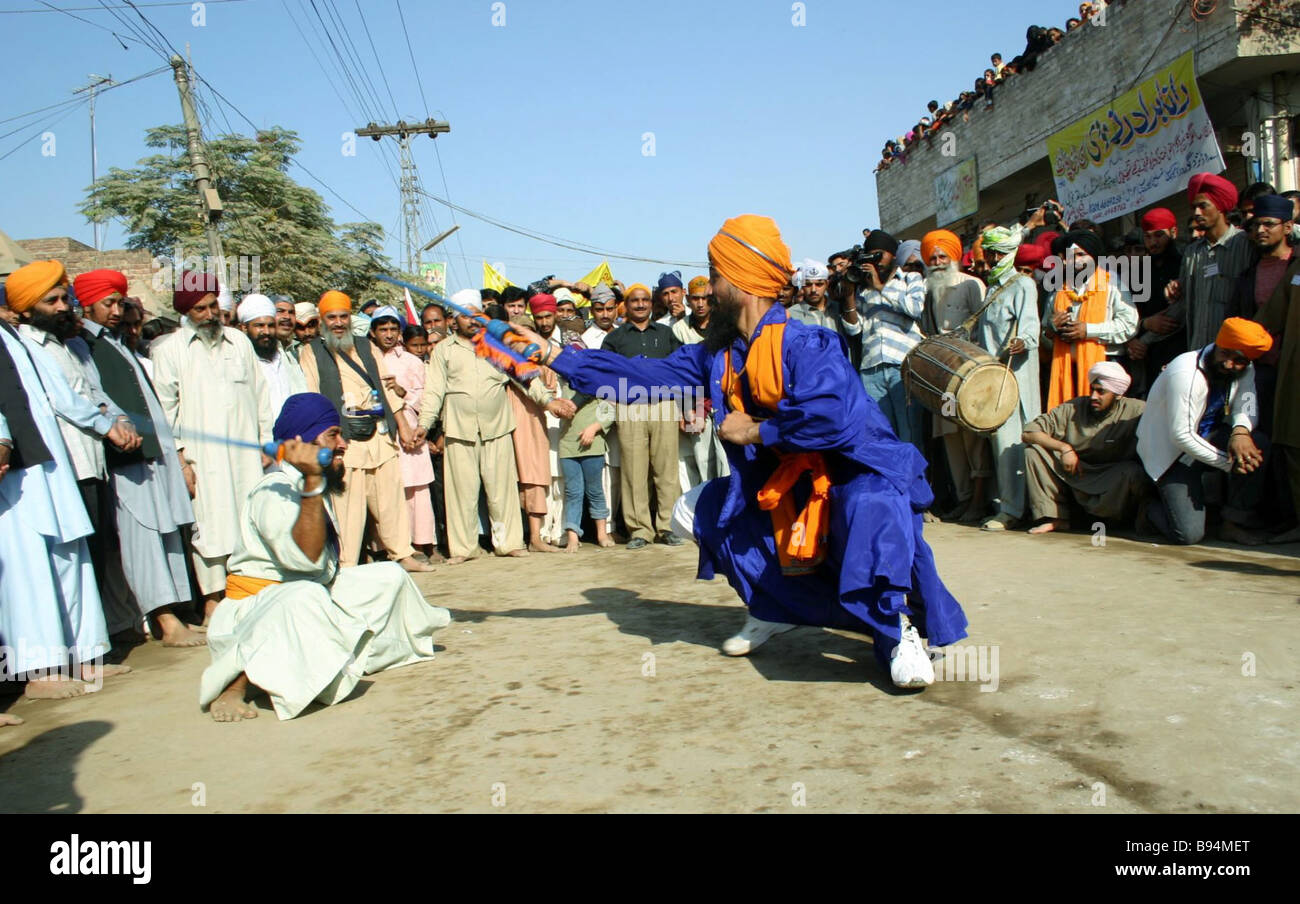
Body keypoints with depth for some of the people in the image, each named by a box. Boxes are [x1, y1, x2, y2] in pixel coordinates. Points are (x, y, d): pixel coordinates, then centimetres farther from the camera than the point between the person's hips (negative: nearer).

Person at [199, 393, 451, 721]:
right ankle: (232, 684, -30)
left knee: (389, 576, 11)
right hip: (257, 604, -9)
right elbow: (306, 558, -38)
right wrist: (311, 482, -40)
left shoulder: (319, 487, 10)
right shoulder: (273, 493, -21)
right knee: (304, 597, -42)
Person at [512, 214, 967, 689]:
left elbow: (829, 417, -37)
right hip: (777, 487, 9)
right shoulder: (718, 356, 3)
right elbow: (645, 376, 2)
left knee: (870, 508, -41)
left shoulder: (806, 345, -21)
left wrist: (755, 431, -22)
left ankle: (899, 631, -20)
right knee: (692, 511, 8)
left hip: (856, 477, -8)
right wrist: (558, 357, 1)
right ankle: (774, 607, 17)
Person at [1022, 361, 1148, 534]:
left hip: (1110, 481, -2)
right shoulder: (1073, 408, -4)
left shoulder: (1134, 411, -7)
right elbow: (1029, 433, -7)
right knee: (1033, 450, -15)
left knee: (1132, 472, -34)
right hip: (1072, 474, 2)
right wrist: (1064, 447, -19)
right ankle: (1055, 517, -16)